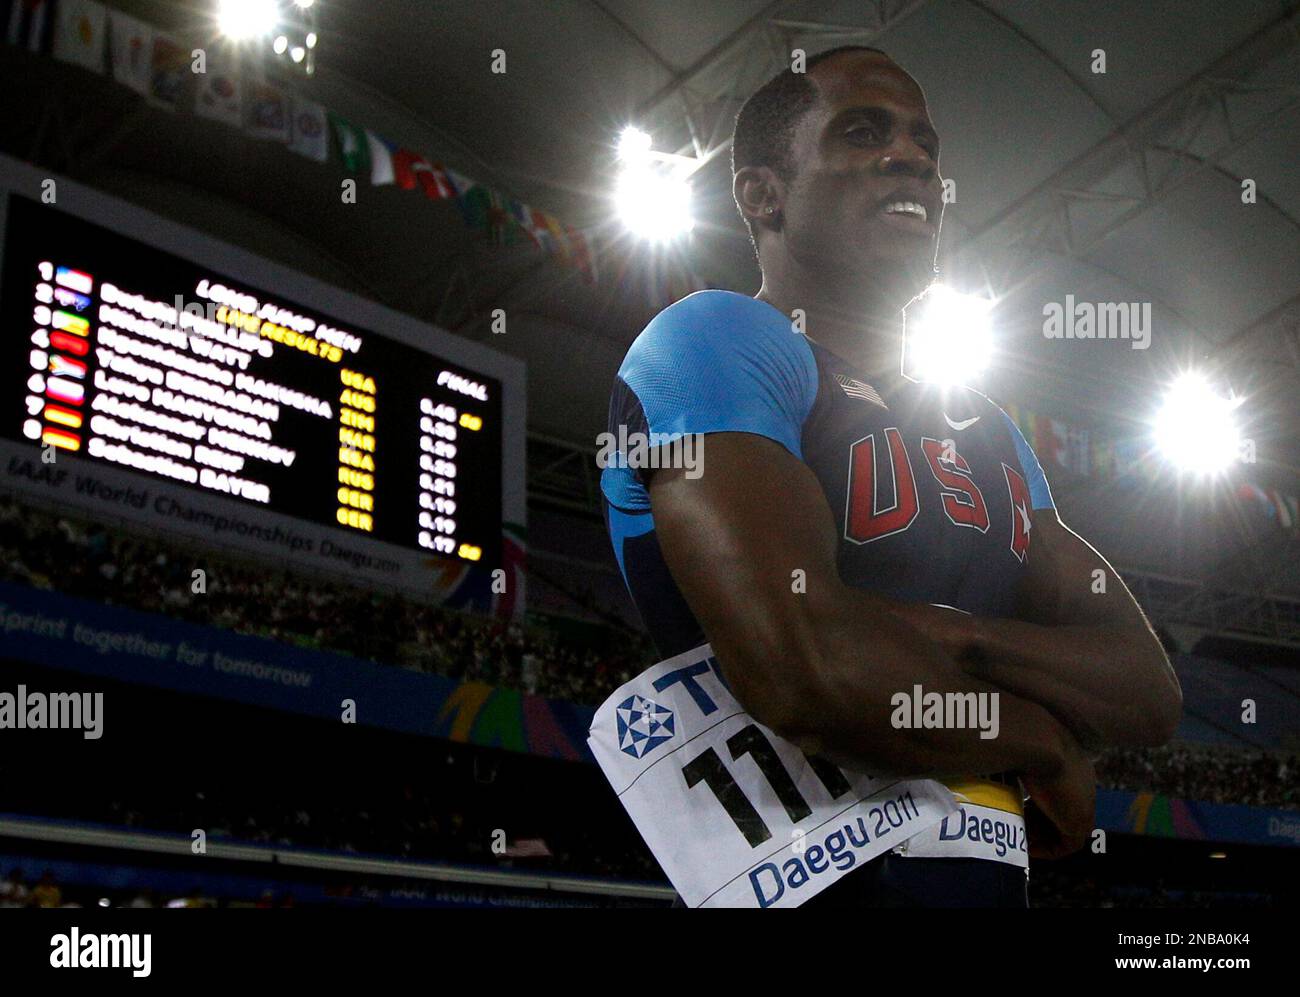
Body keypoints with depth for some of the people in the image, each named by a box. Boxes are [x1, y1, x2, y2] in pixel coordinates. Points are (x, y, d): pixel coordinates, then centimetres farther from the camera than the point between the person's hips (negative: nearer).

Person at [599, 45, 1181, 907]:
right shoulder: (717, 343, -10)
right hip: (817, 879, -7)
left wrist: (955, 635, -14)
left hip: (986, 882, 8)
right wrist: (1047, 746, -8)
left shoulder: (984, 431, 15)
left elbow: (1152, 695, 5)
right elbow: (805, 673, -25)